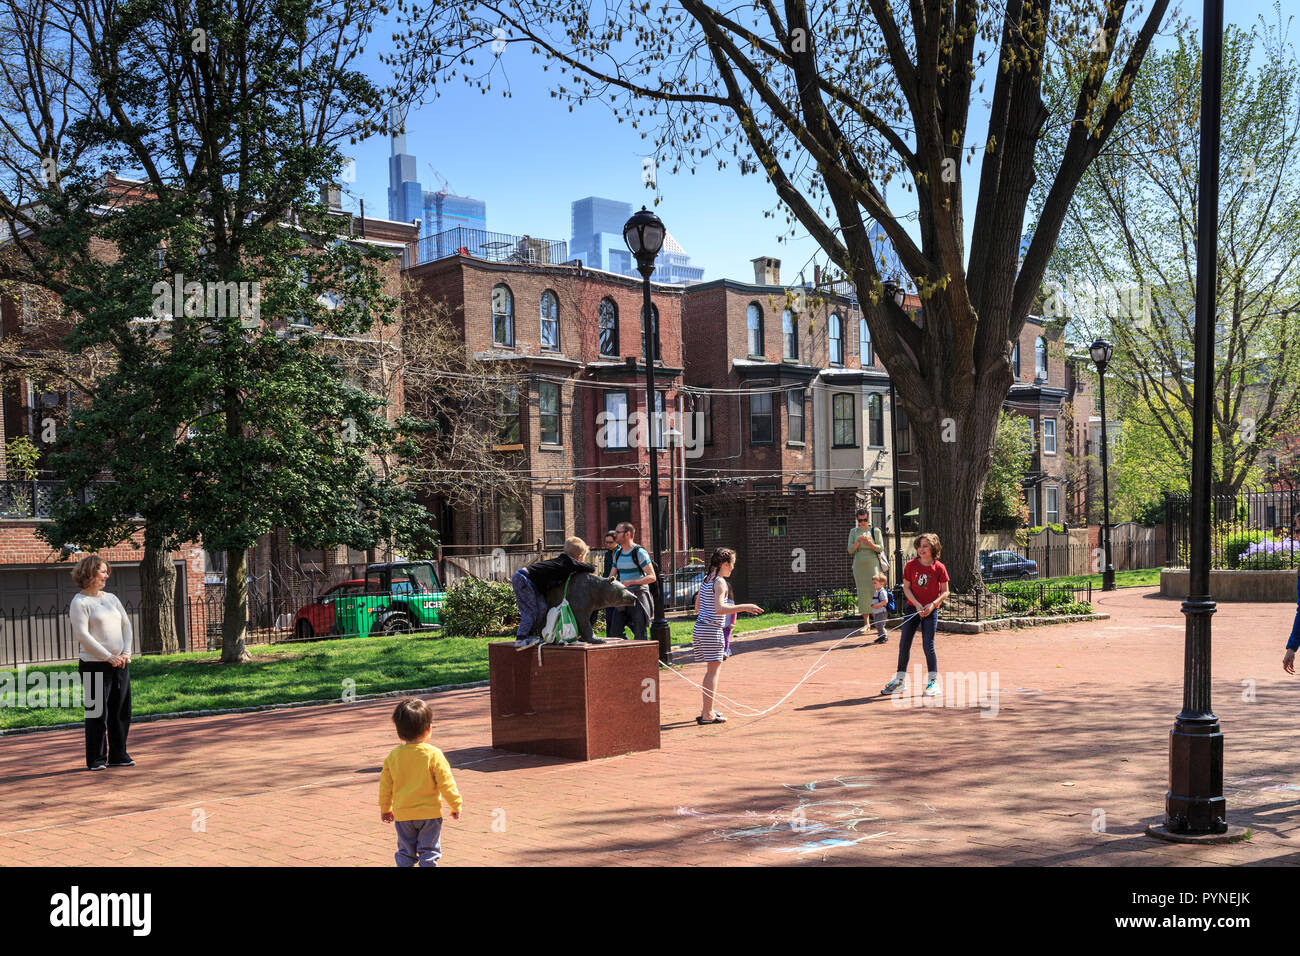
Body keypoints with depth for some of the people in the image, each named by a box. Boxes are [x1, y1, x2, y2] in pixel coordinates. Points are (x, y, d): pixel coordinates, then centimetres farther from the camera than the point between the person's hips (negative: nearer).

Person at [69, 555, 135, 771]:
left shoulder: (111, 598, 15)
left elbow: (127, 626, 14)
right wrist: (108, 657, -15)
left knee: (121, 711, 7)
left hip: (120, 664, 6)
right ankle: (96, 759, 6)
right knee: (97, 713, -3)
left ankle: (118, 755, 17)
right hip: (94, 665, -6)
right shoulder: (79, 602, -5)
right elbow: (82, 635, -13)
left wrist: (126, 653, -1)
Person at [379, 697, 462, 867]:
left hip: (402, 815, 3)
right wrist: (456, 805, 1)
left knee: (405, 853, 15)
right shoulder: (433, 754, -14)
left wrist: (385, 808, 21)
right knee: (429, 852, 7)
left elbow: (386, 785, 6)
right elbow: (446, 783, -12)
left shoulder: (393, 756, -3)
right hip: (429, 813, -3)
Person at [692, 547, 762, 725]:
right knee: (714, 668, -6)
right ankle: (707, 714, -8)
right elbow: (719, 609, -26)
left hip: (700, 628, 9)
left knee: (712, 668, 18)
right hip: (712, 630, -9)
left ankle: (707, 709, 23)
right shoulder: (720, 582, -13)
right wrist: (743, 607, -24)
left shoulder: (706, 580, 14)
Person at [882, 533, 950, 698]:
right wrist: (917, 604, -14)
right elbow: (906, 587, 0)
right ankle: (900, 679, 19)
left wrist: (933, 604, -17)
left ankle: (933, 681, 9)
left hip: (930, 611, -3)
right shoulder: (911, 565, -3)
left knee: (928, 645, -6)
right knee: (904, 643, 5)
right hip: (913, 608, 3)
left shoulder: (939, 568, -8)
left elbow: (945, 592, -2)